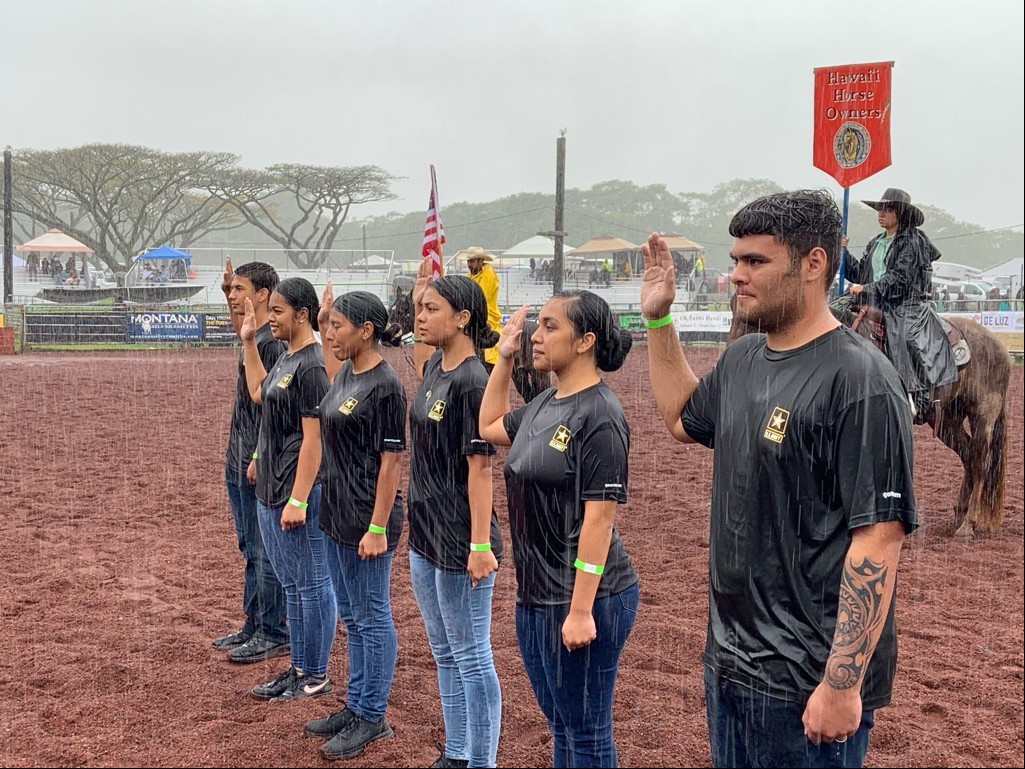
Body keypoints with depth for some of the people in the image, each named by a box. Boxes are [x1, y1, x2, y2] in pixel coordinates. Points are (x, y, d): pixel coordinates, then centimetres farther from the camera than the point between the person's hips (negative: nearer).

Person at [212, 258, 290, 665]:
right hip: (239, 462, 10)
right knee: (250, 548, 16)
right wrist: (228, 293, 27)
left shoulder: (273, 342, -17)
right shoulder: (253, 338, 11)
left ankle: (273, 633, 6)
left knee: (265, 551, -2)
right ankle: (253, 626, 26)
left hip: (260, 465, -10)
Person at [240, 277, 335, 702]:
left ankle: (315, 676, 12)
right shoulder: (286, 359, 11)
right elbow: (258, 393, 29)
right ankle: (298, 668, 27)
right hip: (270, 491, 10)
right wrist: (249, 343, 22)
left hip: (300, 492, -10)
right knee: (292, 585, 17)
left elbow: (313, 439, -20)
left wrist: (298, 500, -22)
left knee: (312, 585, 2)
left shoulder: (312, 365, -17)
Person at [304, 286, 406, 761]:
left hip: (366, 519, -9)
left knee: (371, 618, 3)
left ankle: (372, 718, 15)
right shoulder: (348, 373, 7)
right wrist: (322, 331, 29)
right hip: (336, 513, 10)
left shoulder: (384, 386, -18)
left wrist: (378, 529, -21)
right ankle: (355, 707, 30)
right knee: (352, 616, 18)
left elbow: (390, 461, -19)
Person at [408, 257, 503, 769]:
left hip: (460, 544, -9)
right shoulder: (434, 369, 7)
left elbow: (480, 469, -20)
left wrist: (480, 545, -22)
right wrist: (420, 291, 24)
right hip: (425, 536, 9)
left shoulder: (472, 382, -17)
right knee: (444, 655, 18)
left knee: (471, 658, 1)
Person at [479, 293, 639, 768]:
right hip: (535, 594, 9)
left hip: (583, 598, -8)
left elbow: (599, 518, -21)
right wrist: (503, 358, 18)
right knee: (560, 725, 20)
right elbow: (489, 427, 27)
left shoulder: (598, 416, -18)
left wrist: (581, 610, -22)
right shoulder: (545, 404, 8)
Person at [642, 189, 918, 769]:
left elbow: (877, 543, -21)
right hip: (728, 658, 8)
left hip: (809, 681, -8)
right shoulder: (742, 360, 6)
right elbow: (683, 419, 27)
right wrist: (658, 318, 17)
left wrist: (843, 685, -22)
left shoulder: (859, 380, -19)